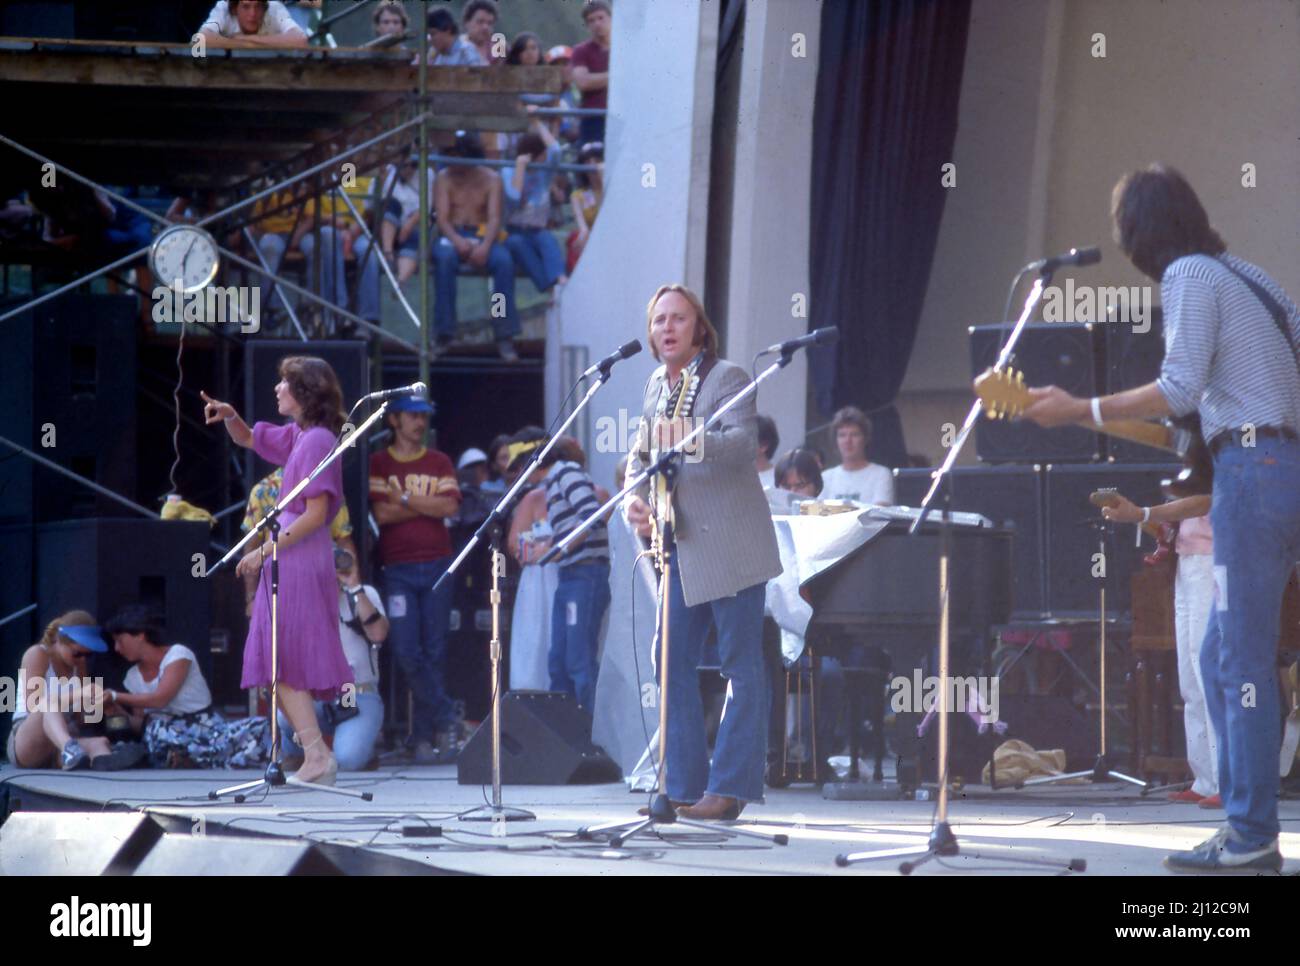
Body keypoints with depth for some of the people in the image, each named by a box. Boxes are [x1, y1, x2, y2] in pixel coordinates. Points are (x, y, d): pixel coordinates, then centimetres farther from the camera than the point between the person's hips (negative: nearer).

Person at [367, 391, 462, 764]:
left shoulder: (439, 463, 13)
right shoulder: (378, 463, 6)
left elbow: (450, 506, -3)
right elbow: (382, 512, -7)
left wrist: (404, 499, -7)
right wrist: (427, 505, -3)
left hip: (437, 565, 2)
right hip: (398, 568, -2)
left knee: (434, 651, 0)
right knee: (406, 651, -13)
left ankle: (425, 734, 6)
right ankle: (445, 719, -1)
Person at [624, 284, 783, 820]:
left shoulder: (727, 377, -7)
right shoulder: (657, 386, 15)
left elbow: (743, 443, -22)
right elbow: (641, 454, 18)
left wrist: (691, 441, -40)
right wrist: (633, 497, -3)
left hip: (729, 544, -8)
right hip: (680, 546, 8)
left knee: (742, 665, -5)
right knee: (673, 665, 6)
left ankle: (730, 787, -5)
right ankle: (683, 788, 10)